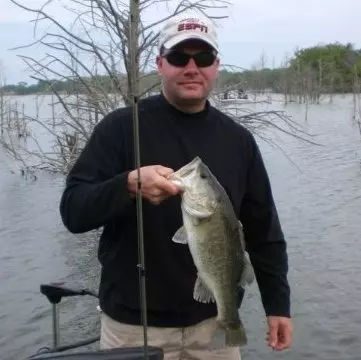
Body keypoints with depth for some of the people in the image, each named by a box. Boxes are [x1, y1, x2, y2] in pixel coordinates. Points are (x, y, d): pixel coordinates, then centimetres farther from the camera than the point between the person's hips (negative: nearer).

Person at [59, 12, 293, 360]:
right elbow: (72, 211, -13)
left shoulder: (238, 139, 2)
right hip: (133, 323, -2)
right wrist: (129, 185, -30)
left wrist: (278, 303, 4)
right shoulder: (121, 126, -8)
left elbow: (263, 231, 8)